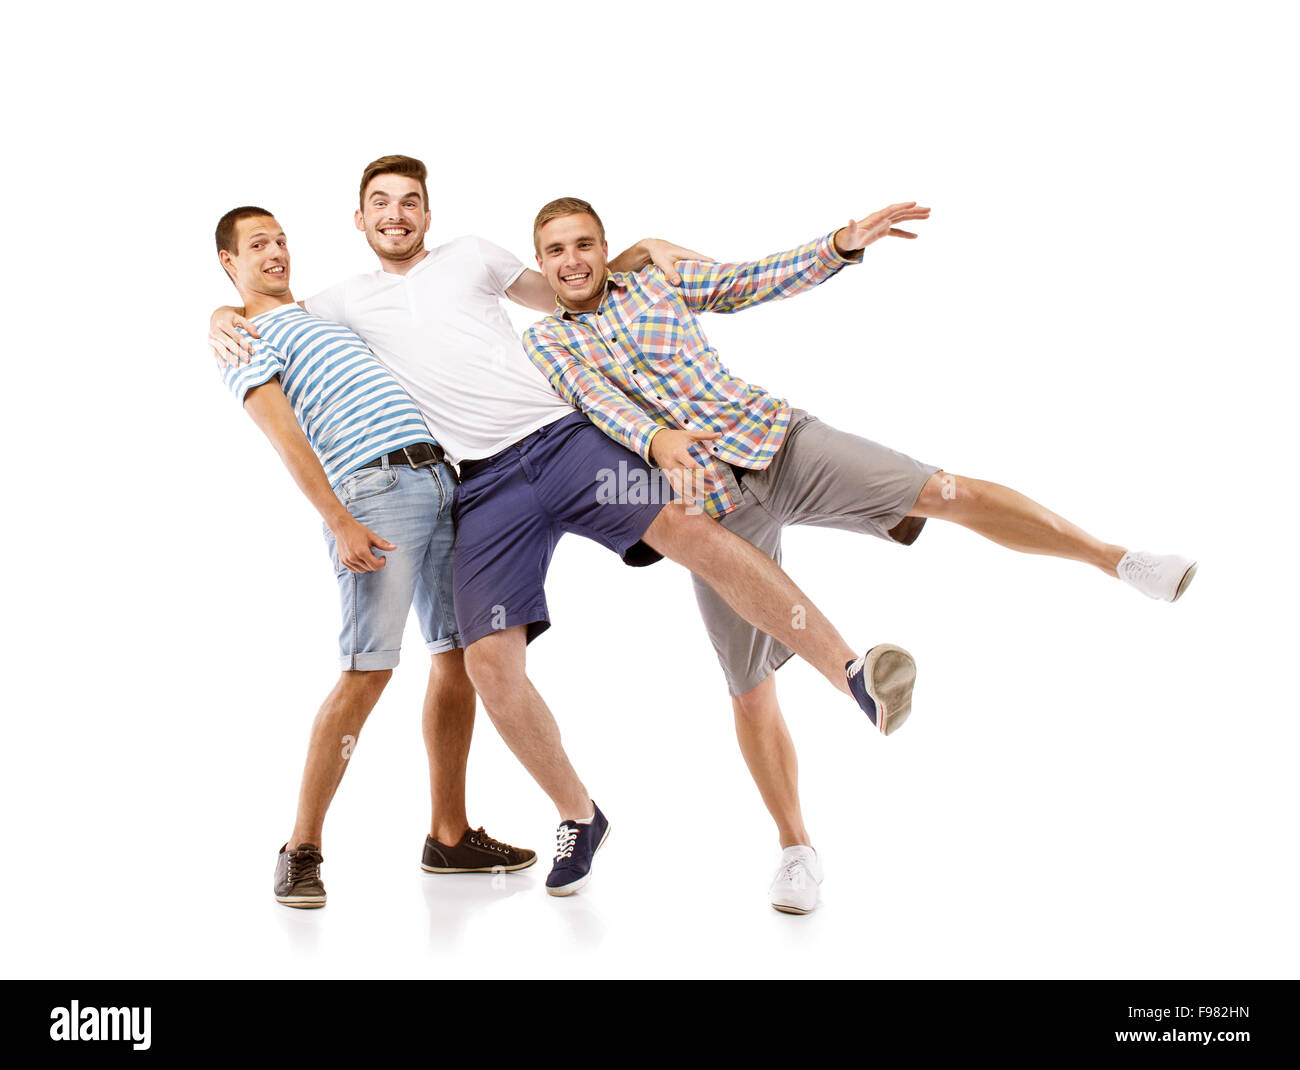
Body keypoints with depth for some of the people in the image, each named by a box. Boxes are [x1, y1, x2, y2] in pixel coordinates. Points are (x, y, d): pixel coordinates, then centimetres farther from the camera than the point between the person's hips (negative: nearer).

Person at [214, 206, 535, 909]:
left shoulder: (320, 314, 29)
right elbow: (285, 436, -8)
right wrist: (340, 523, -20)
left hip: (439, 476, 8)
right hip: (372, 491, -8)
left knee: (461, 656, 5)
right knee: (368, 671, -14)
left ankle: (450, 836, 14)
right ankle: (301, 849, -2)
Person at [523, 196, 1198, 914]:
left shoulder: (658, 281, 13)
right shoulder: (545, 343, 7)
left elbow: (756, 281, 10)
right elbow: (596, 399, -13)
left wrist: (842, 245, -6)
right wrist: (655, 438, -34)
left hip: (777, 439, 2)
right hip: (713, 510, -1)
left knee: (946, 492, -14)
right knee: (751, 691, 2)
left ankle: (1115, 557, -1)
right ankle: (796, 847, 20)